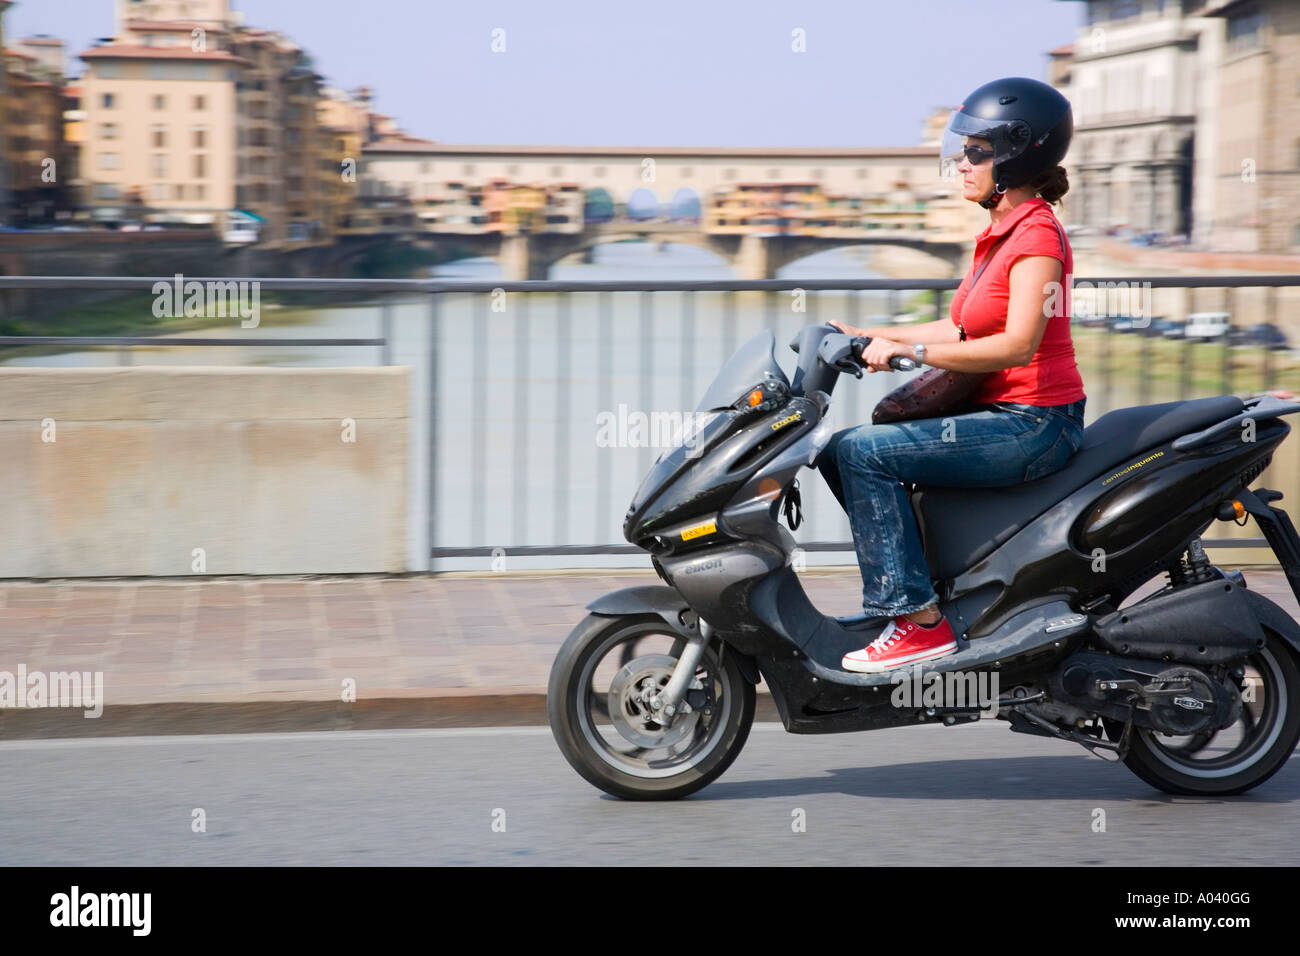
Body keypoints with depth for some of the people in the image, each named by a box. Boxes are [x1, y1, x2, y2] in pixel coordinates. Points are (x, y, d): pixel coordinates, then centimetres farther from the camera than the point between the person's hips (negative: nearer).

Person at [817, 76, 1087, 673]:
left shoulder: (1036, 233, -14)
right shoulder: (1001, 233, 16)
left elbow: (1017, 344, -25)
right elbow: (963, 330, 19)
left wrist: (910, 351, -24)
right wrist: (869, 338, 12)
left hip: (1033, 423, -10)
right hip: (1003, 415, 10)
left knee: (865, 452, -20)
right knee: (838, 450, 6)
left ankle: (919, 619, -18)